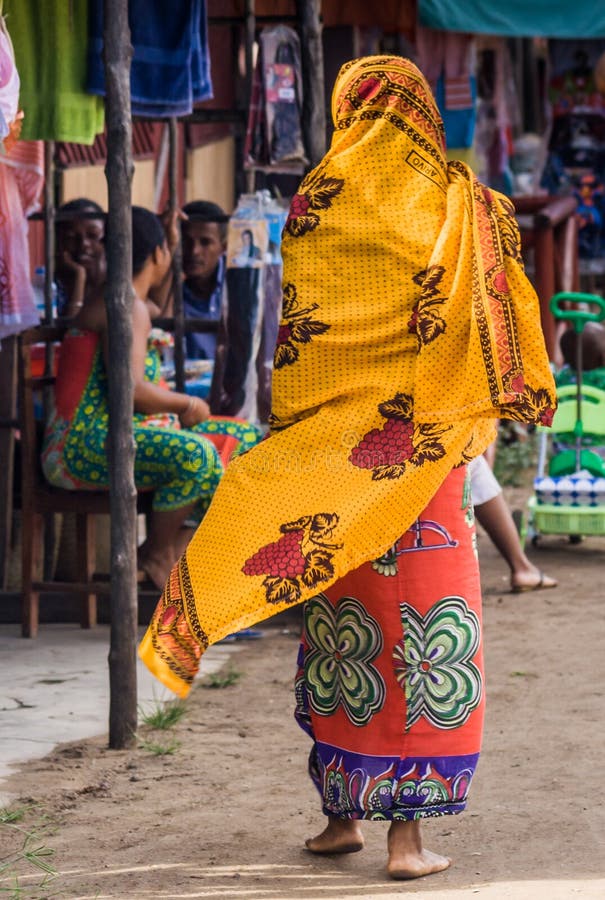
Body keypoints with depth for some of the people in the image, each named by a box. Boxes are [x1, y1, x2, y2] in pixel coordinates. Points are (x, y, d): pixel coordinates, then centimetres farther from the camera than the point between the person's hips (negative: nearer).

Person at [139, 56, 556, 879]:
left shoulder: (315, 204, 1)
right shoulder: (458, 207, -4)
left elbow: (291, 335, 4)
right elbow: (484, 322, -7)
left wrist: (297, 436, 11)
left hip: (329, 457, 3)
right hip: (418, 454, -3)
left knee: (341, 623, 12)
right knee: (422, 625, 0)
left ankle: (341, 815, 19)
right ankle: (408, 833, -3)